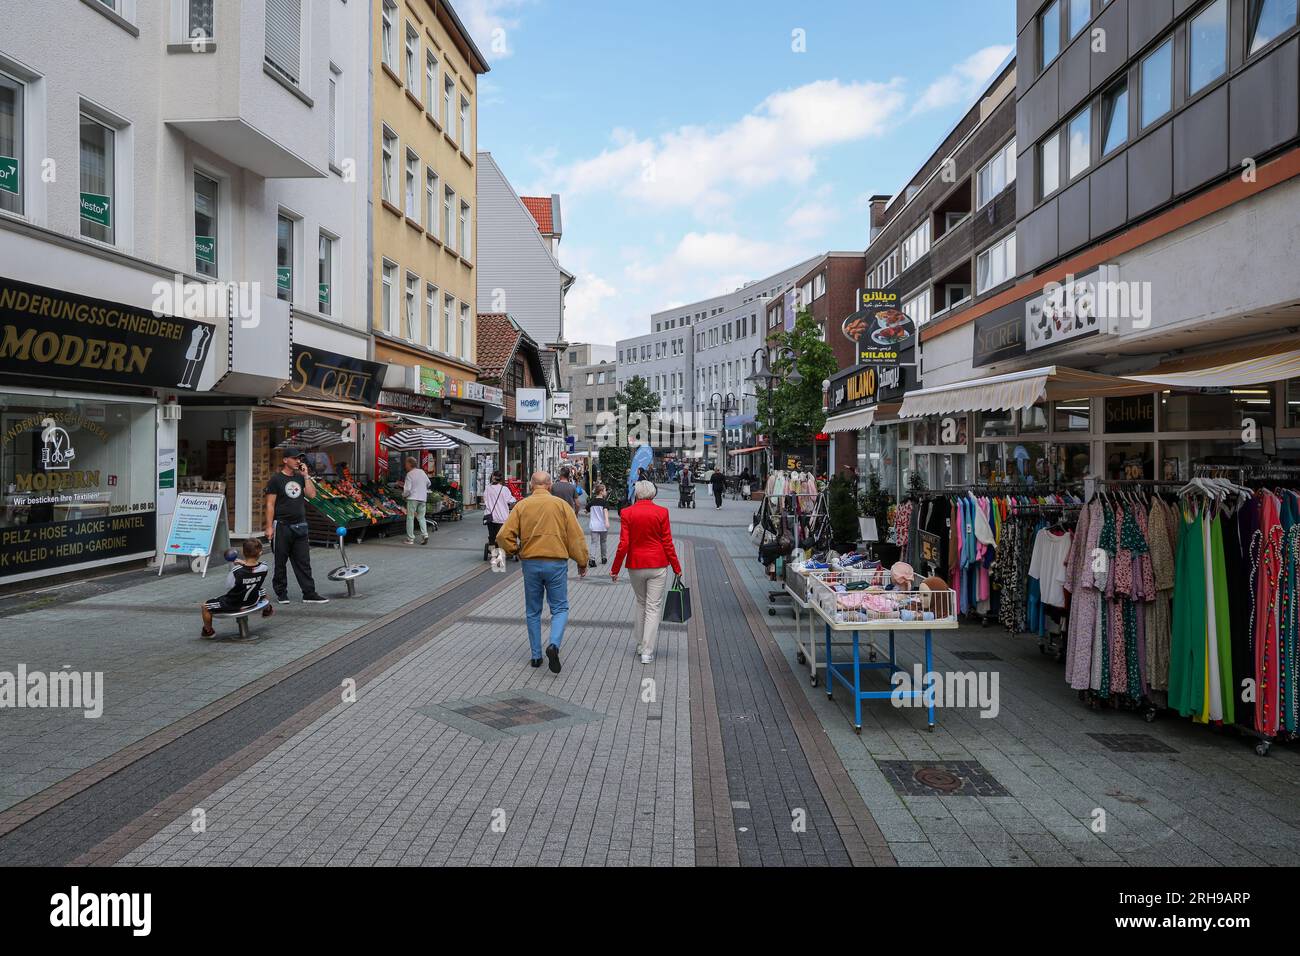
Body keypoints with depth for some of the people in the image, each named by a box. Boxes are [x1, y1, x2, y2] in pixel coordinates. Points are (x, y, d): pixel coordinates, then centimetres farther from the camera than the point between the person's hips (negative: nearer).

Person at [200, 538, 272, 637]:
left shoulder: (235, 571, -30)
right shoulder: (264, 569, -21)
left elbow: (227, 588, -13)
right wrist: (245, 564, 1)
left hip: (232, 605, -3)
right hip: (253, 602, 4)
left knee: (205, 606, 17)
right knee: (262, 592, 37)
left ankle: (208, 631, 34)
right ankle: (267, 610, 63)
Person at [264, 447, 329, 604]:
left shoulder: (300, 478, 12)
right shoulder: (276, 479, -4)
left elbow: (312, 494, 0)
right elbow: (270, 504, -7)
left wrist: (306, 475, -2)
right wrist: (269, 527, -12)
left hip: (300, 526, 5)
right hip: (282, 526, -5)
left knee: (304, 562, 4)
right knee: (280, 563, 6)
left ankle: (309, 594, 5)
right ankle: (281, 593, 17)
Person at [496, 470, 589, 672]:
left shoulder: (521, 506, 1)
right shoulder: (561, 504, -2)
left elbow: (503, 536, -7)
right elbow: (576, 537, -3)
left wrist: (515, 550, 11)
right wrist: (582, 562, 7)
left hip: (530, 563, 2)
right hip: (556, 563, -2)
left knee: (533, 612, 14)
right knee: (560, 608, 8)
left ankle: (536, 656, 16)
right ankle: (554, 644, -15)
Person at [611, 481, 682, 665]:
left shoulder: (627, 513, -5)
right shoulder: (661, 512, -7)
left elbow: (623, 544, -6)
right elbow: (667, 544, -4)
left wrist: (615, 569, 3)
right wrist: (676, 568, 6)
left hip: (635, 565, 2)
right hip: (658, 566, -2)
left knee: (641, 603, 21)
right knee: (654, 607, 3)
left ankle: (640, 644, 29)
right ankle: (647, 651, 0)